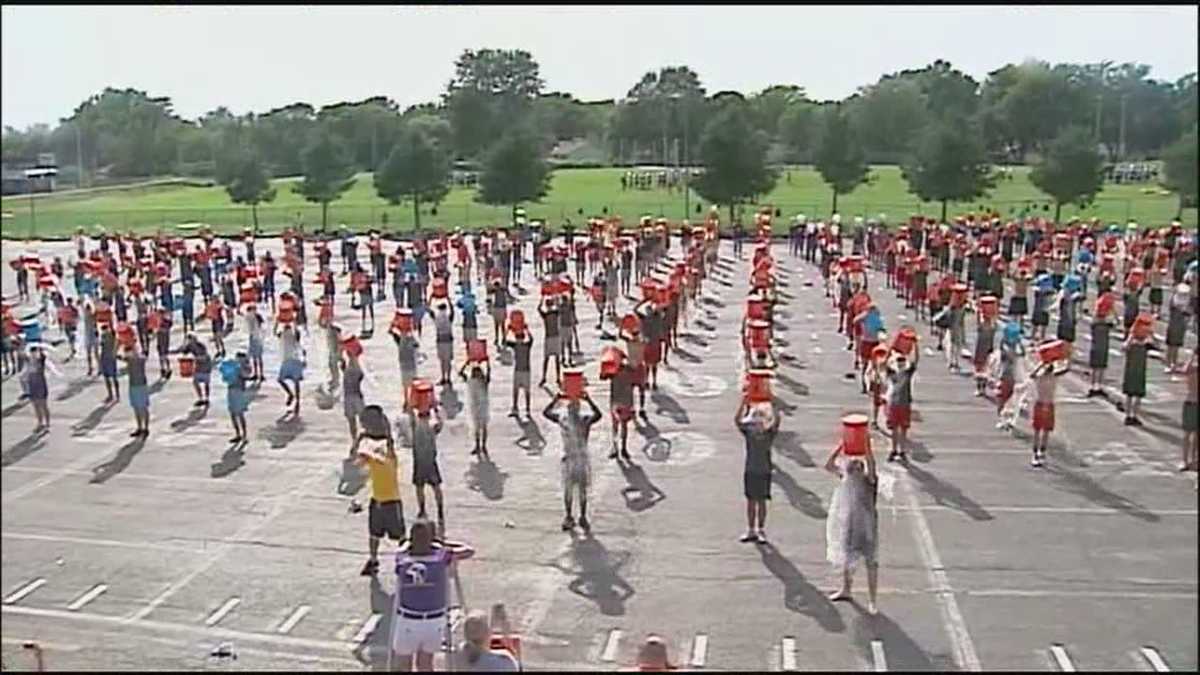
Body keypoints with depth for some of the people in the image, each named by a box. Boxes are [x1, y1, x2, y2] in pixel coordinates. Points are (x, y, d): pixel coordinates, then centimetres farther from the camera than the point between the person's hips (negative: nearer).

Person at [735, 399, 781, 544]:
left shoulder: (769, 433, -4)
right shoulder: (749, 431, -1)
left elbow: (776, 420, -21)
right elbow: (737, 420, -15)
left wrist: (770, 406, -25)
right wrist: (743, 404, -24)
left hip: (764, 471, -2)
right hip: (749, 470, 2)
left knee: (761, 500, 4)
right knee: (750, 500, 9)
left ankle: (761, 530, 15)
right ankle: (751, 530, 19)